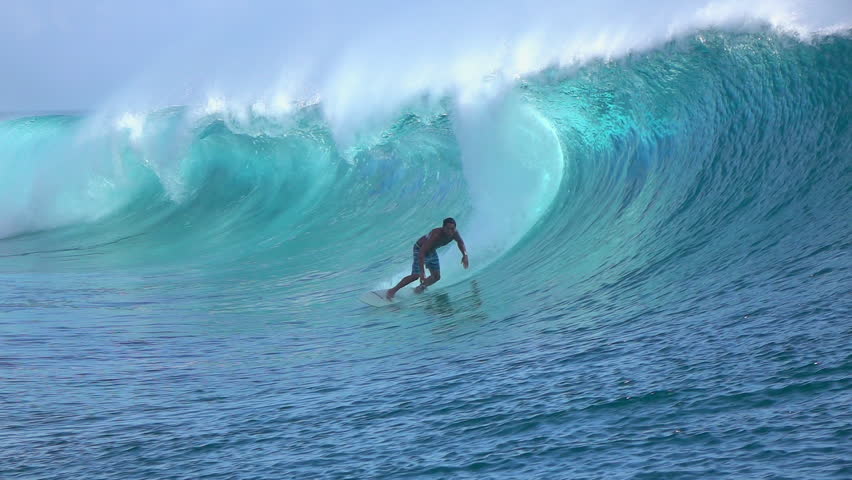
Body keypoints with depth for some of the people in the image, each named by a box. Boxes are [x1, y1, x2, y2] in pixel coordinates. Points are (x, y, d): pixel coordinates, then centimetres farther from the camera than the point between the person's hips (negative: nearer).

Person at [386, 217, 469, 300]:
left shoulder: (454, 233, -21)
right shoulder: (436, 234, -42)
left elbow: (460, 242, 6)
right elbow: (422, 252, -44)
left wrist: (465, 255, -10)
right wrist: (422, 272, -50)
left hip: (432, 250, 7)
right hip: (420, 249, -7)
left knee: (436, 276, 6)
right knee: (415, 276, -14)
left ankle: (421, 287, 31)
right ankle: (392, 291, -5)